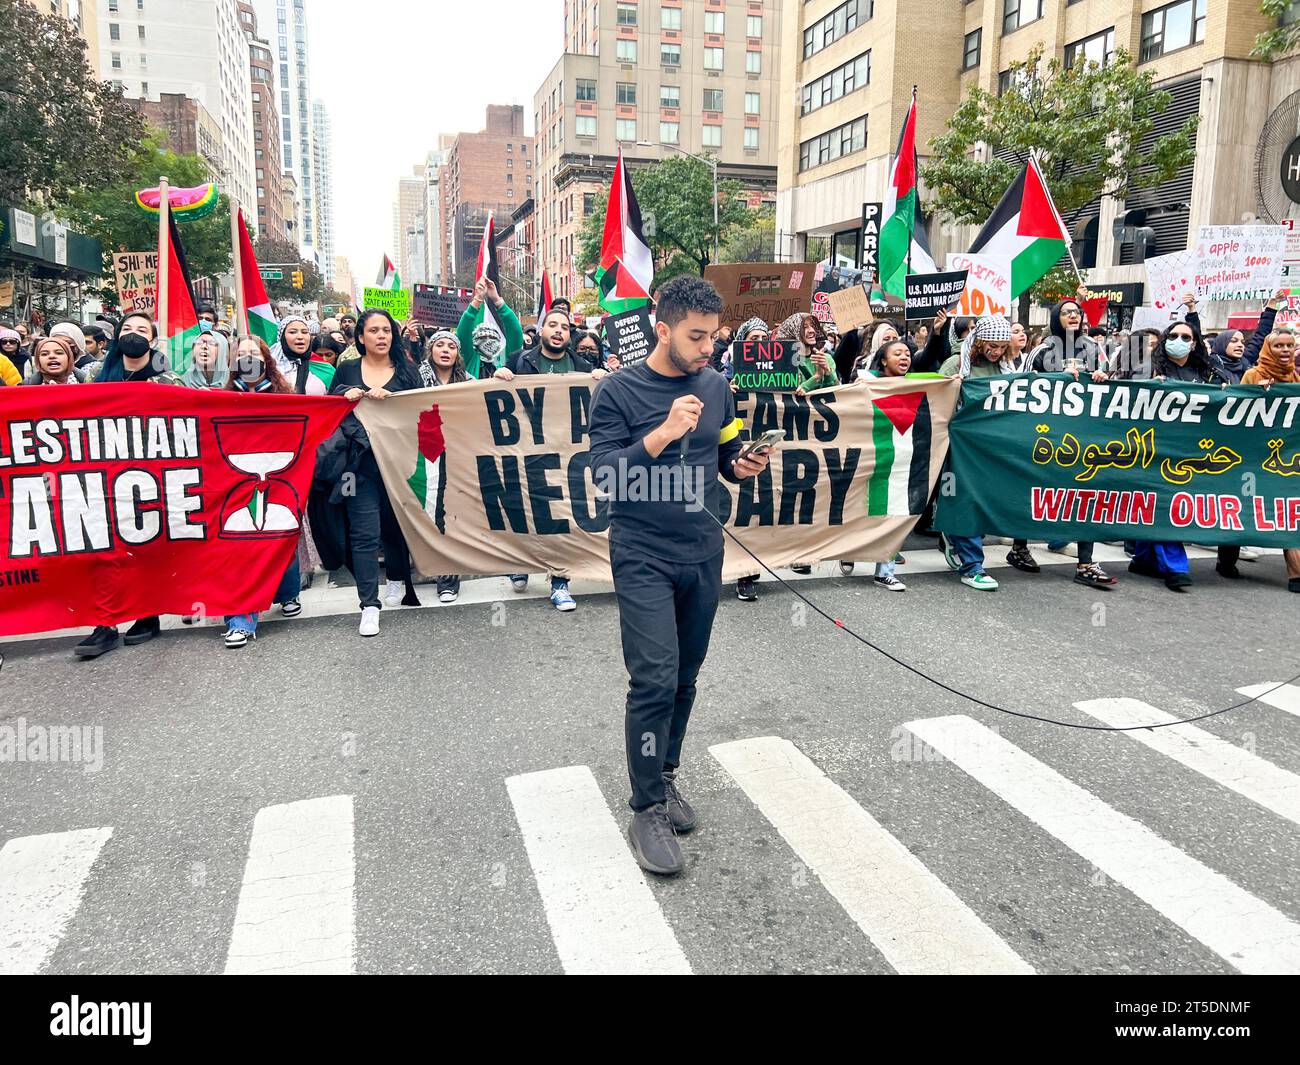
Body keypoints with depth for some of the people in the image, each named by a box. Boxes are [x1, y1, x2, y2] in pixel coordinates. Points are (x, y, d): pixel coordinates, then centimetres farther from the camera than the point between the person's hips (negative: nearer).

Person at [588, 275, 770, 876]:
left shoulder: (715, 386, 6)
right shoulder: (618, 391, -8)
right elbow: (605, 473, -15)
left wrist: (743, 468, -7)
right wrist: (663, 433, -25)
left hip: (703, 553, 5)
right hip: (643, 558, -5)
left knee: (685, 677, 12)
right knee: (655, 680, -9)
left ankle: (664, 776, 31)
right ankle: (647, 811, 5)